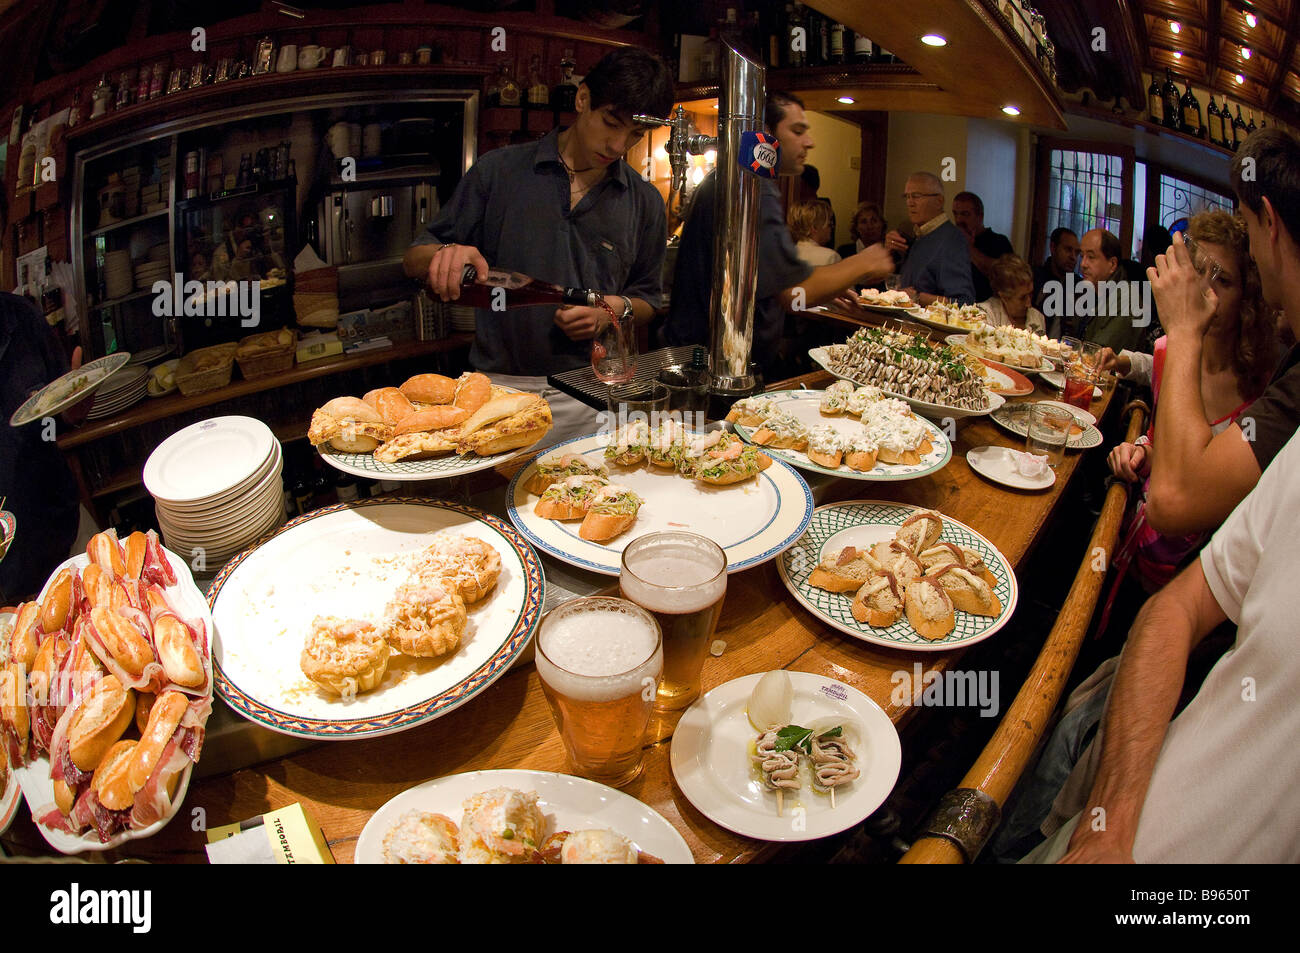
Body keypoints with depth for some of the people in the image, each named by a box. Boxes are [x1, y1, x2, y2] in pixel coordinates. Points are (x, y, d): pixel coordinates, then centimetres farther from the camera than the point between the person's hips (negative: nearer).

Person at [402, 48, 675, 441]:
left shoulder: (644, 202, 11)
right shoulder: (500, 170, 5)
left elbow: (648, 301, 18)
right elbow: (412, 259, 6)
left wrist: (617, 308, -5)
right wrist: (442, 256, -17)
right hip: (500, 389, -1)